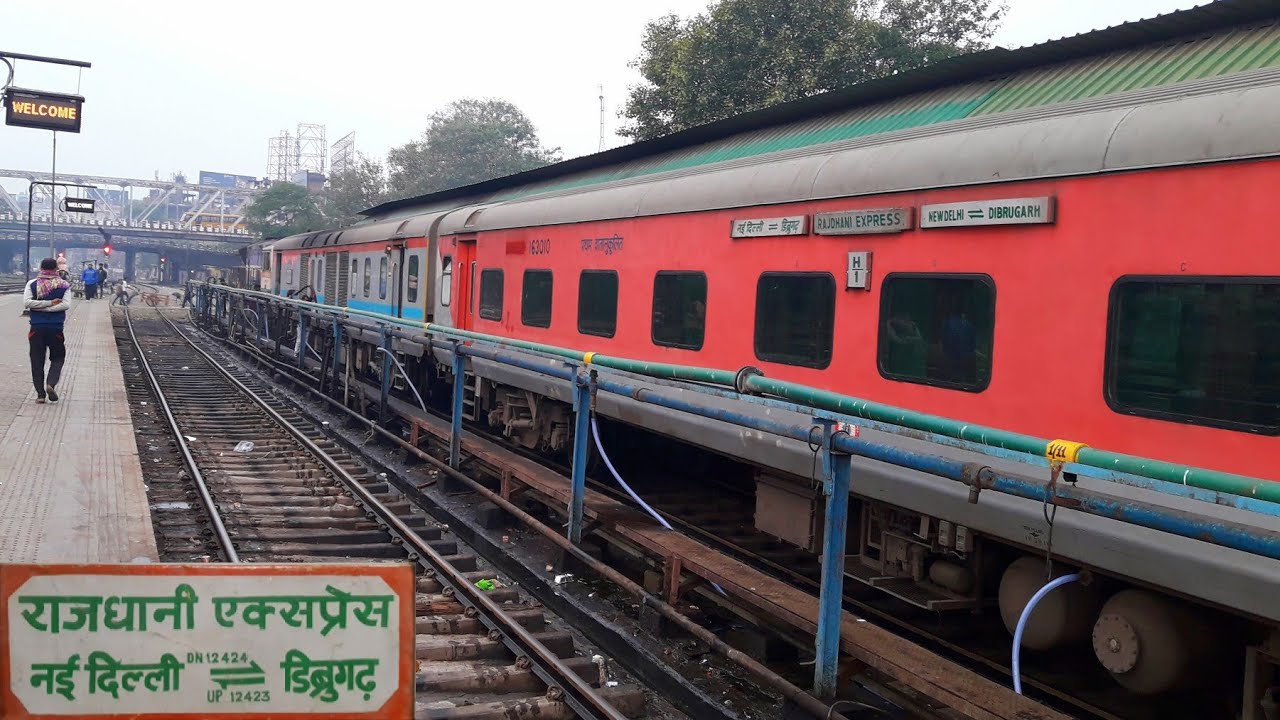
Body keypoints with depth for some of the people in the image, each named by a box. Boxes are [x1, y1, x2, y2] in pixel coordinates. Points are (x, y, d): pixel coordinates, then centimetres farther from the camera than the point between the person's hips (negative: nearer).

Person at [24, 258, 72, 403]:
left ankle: (40, 393, 4)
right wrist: (51, 305, -11)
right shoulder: (63, 285, -1)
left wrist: (43, 305, -7)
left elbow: (27, 302, -10)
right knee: (57, 358, 13)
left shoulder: (32, 284, 1)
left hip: (37, 328, 1)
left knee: (37, 361, 7)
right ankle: (51, 383, -10)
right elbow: (66, 304, -13)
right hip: (56, 328, 0)